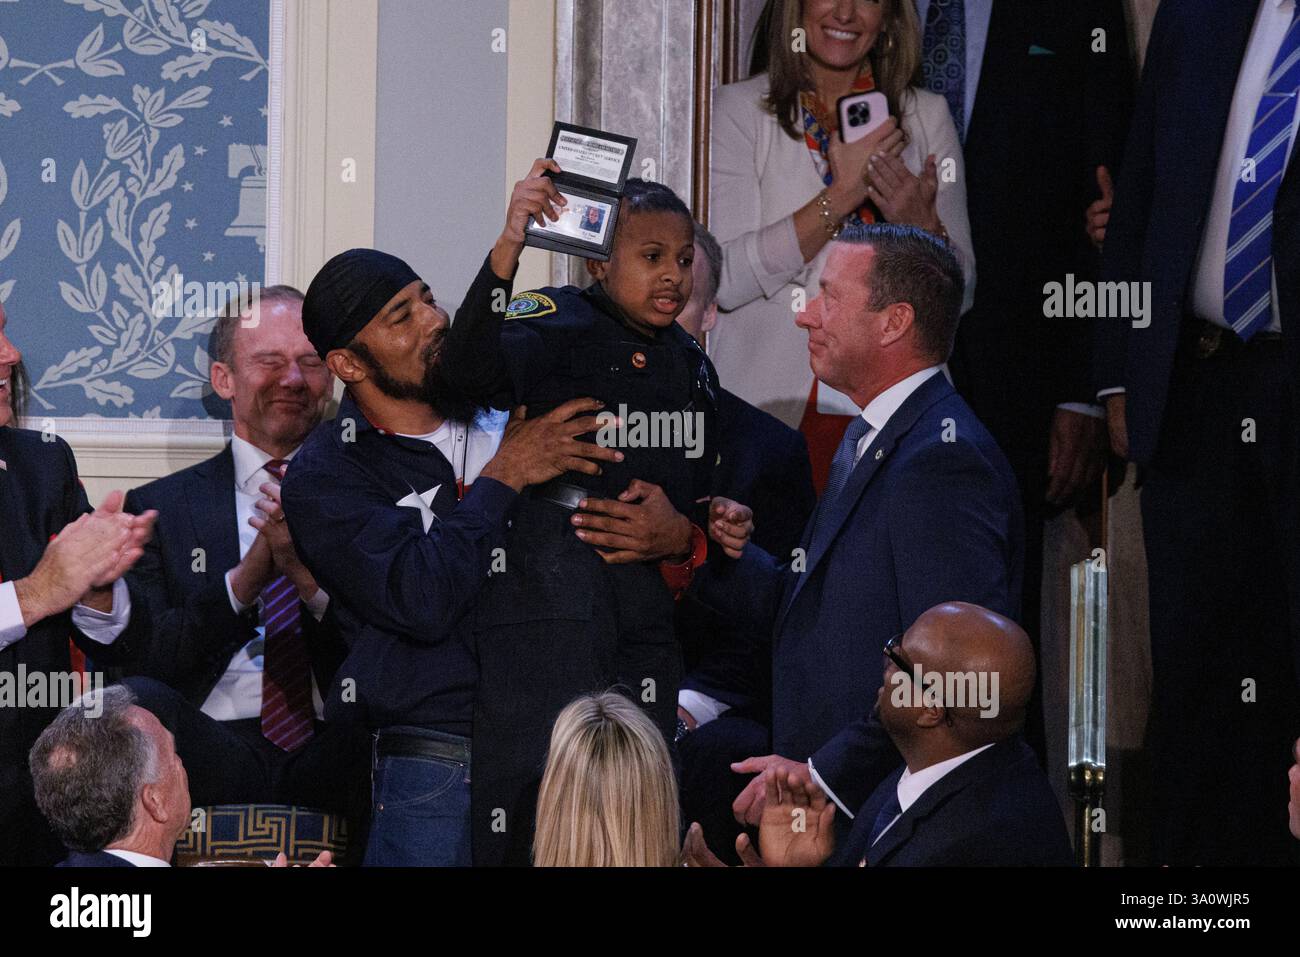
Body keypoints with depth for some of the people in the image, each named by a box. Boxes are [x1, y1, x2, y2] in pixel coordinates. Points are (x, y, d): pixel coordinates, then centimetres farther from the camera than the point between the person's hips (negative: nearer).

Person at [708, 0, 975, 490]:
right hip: (773, 408, -2)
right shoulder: (739, 109, 1)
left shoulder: (927, 115, 10)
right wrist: (841, 195, -14)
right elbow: (726, 280, -10)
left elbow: (959, 293, 11)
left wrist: (923, 225, -10)